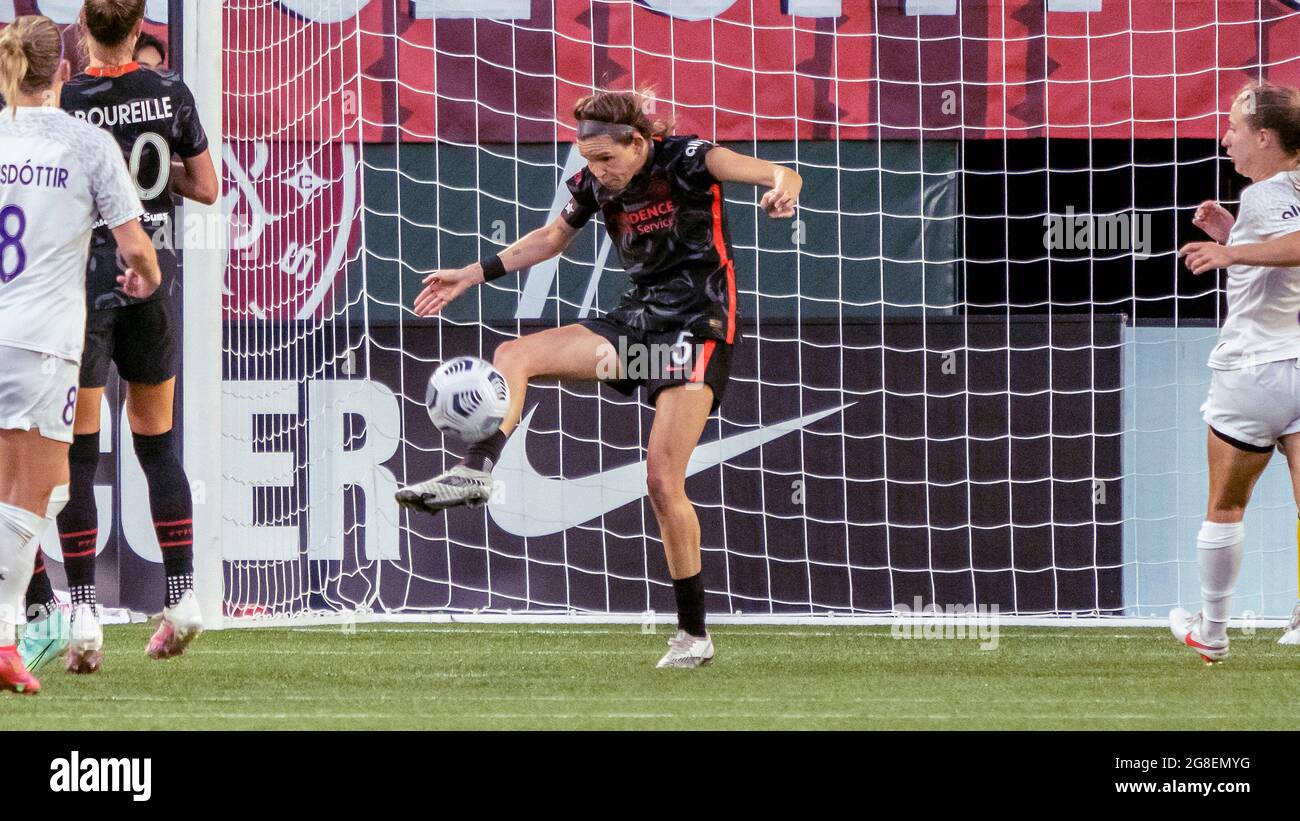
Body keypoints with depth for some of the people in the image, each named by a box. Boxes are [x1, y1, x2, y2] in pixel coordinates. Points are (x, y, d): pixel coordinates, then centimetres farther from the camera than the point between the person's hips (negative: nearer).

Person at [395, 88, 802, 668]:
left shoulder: (687, 160, -15)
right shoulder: (595, 184, 3)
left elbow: (779, 175, -24)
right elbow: (552, 238, 22)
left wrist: (783, 187, -49)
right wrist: (475, 274, 17)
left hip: (698, 327, -7)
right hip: (637, 321, 7)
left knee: (662, 479, -13)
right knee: (513, 355, -7)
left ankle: (694, 635, -4)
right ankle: (474, 474, -22)